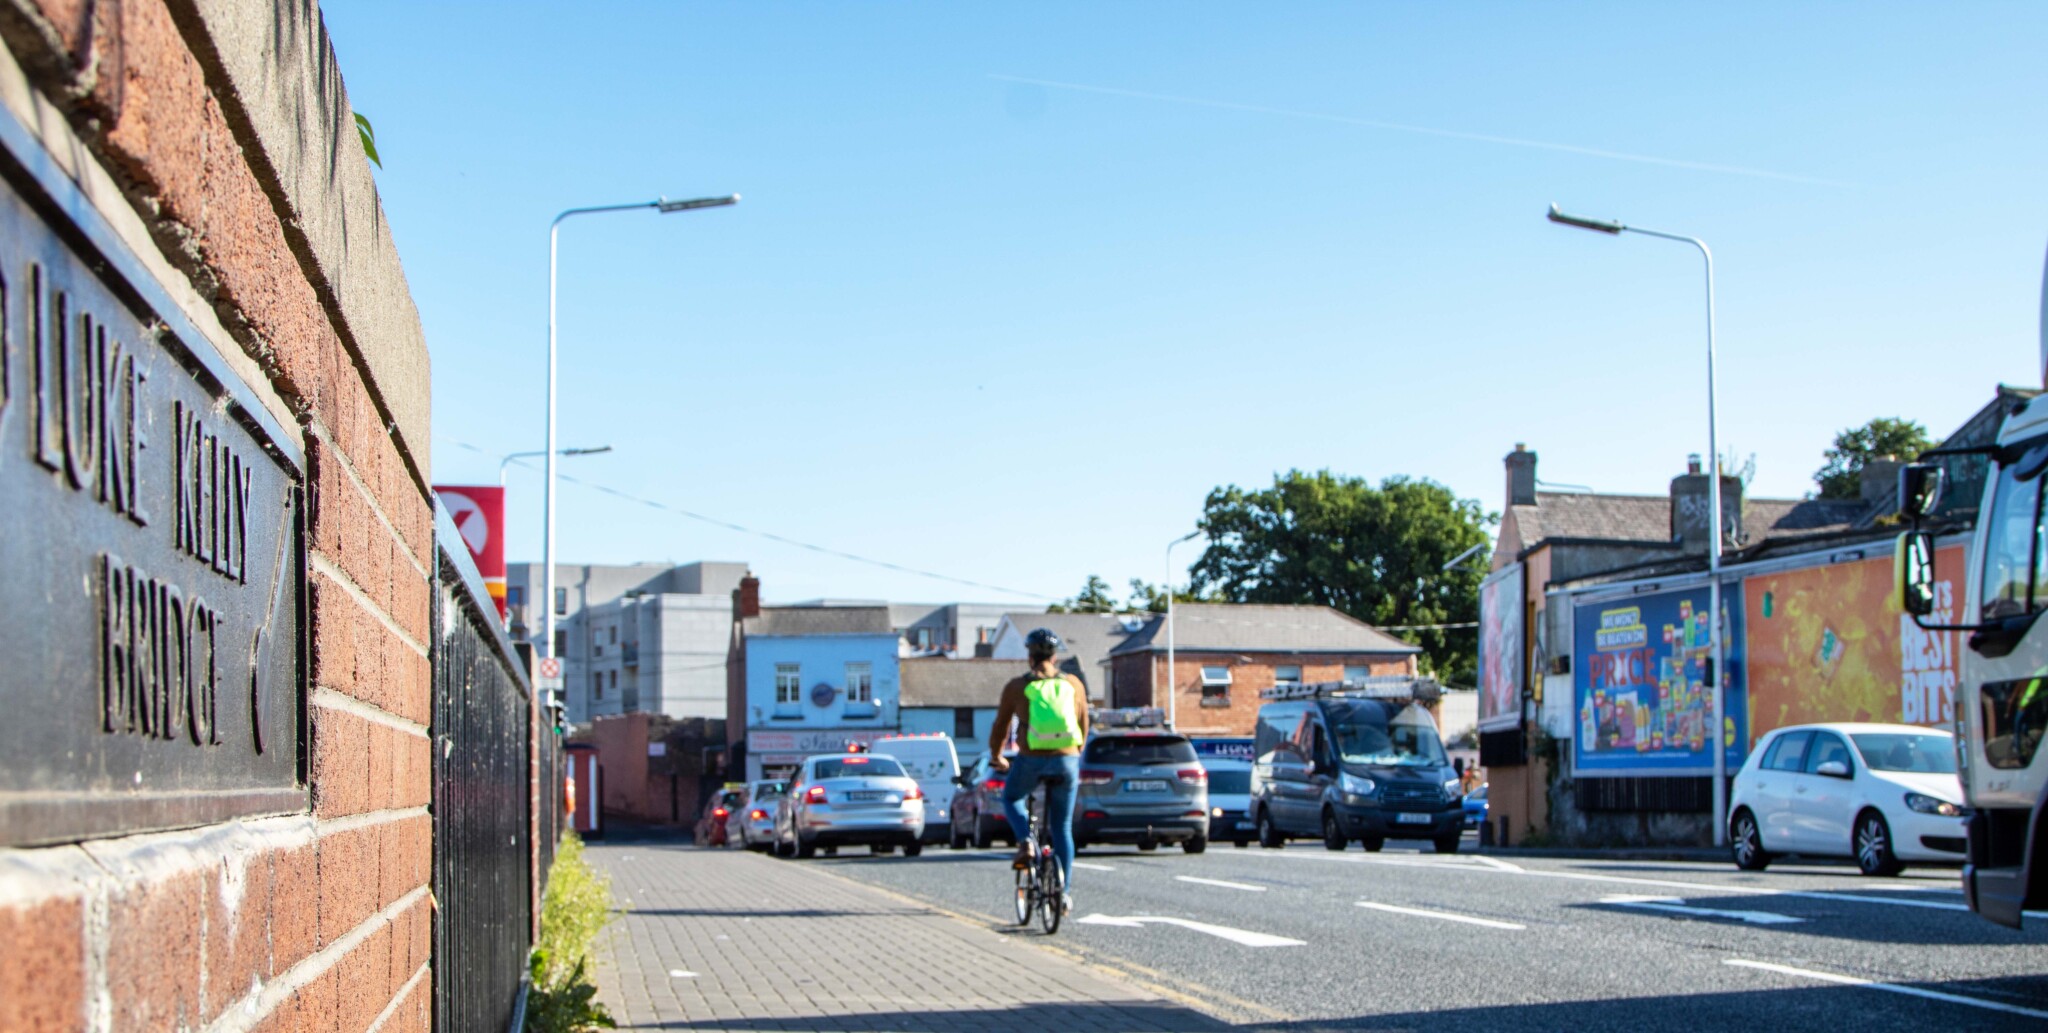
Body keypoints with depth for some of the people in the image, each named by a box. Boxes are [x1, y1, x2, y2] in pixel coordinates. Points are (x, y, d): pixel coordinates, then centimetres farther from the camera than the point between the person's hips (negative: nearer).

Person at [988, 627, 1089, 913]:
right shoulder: (1073, 685, 8)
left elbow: (1001, 726, 10)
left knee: (1011, 798, 28)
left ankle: (1025, 842, 2)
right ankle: (1063, 893, 12)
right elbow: (1084, 726, 19)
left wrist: (996, 757, 28)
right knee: (1062, 828, 13)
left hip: (1031, 761, -2)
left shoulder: (1016, 686, 2)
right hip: (1066, 761, 2)